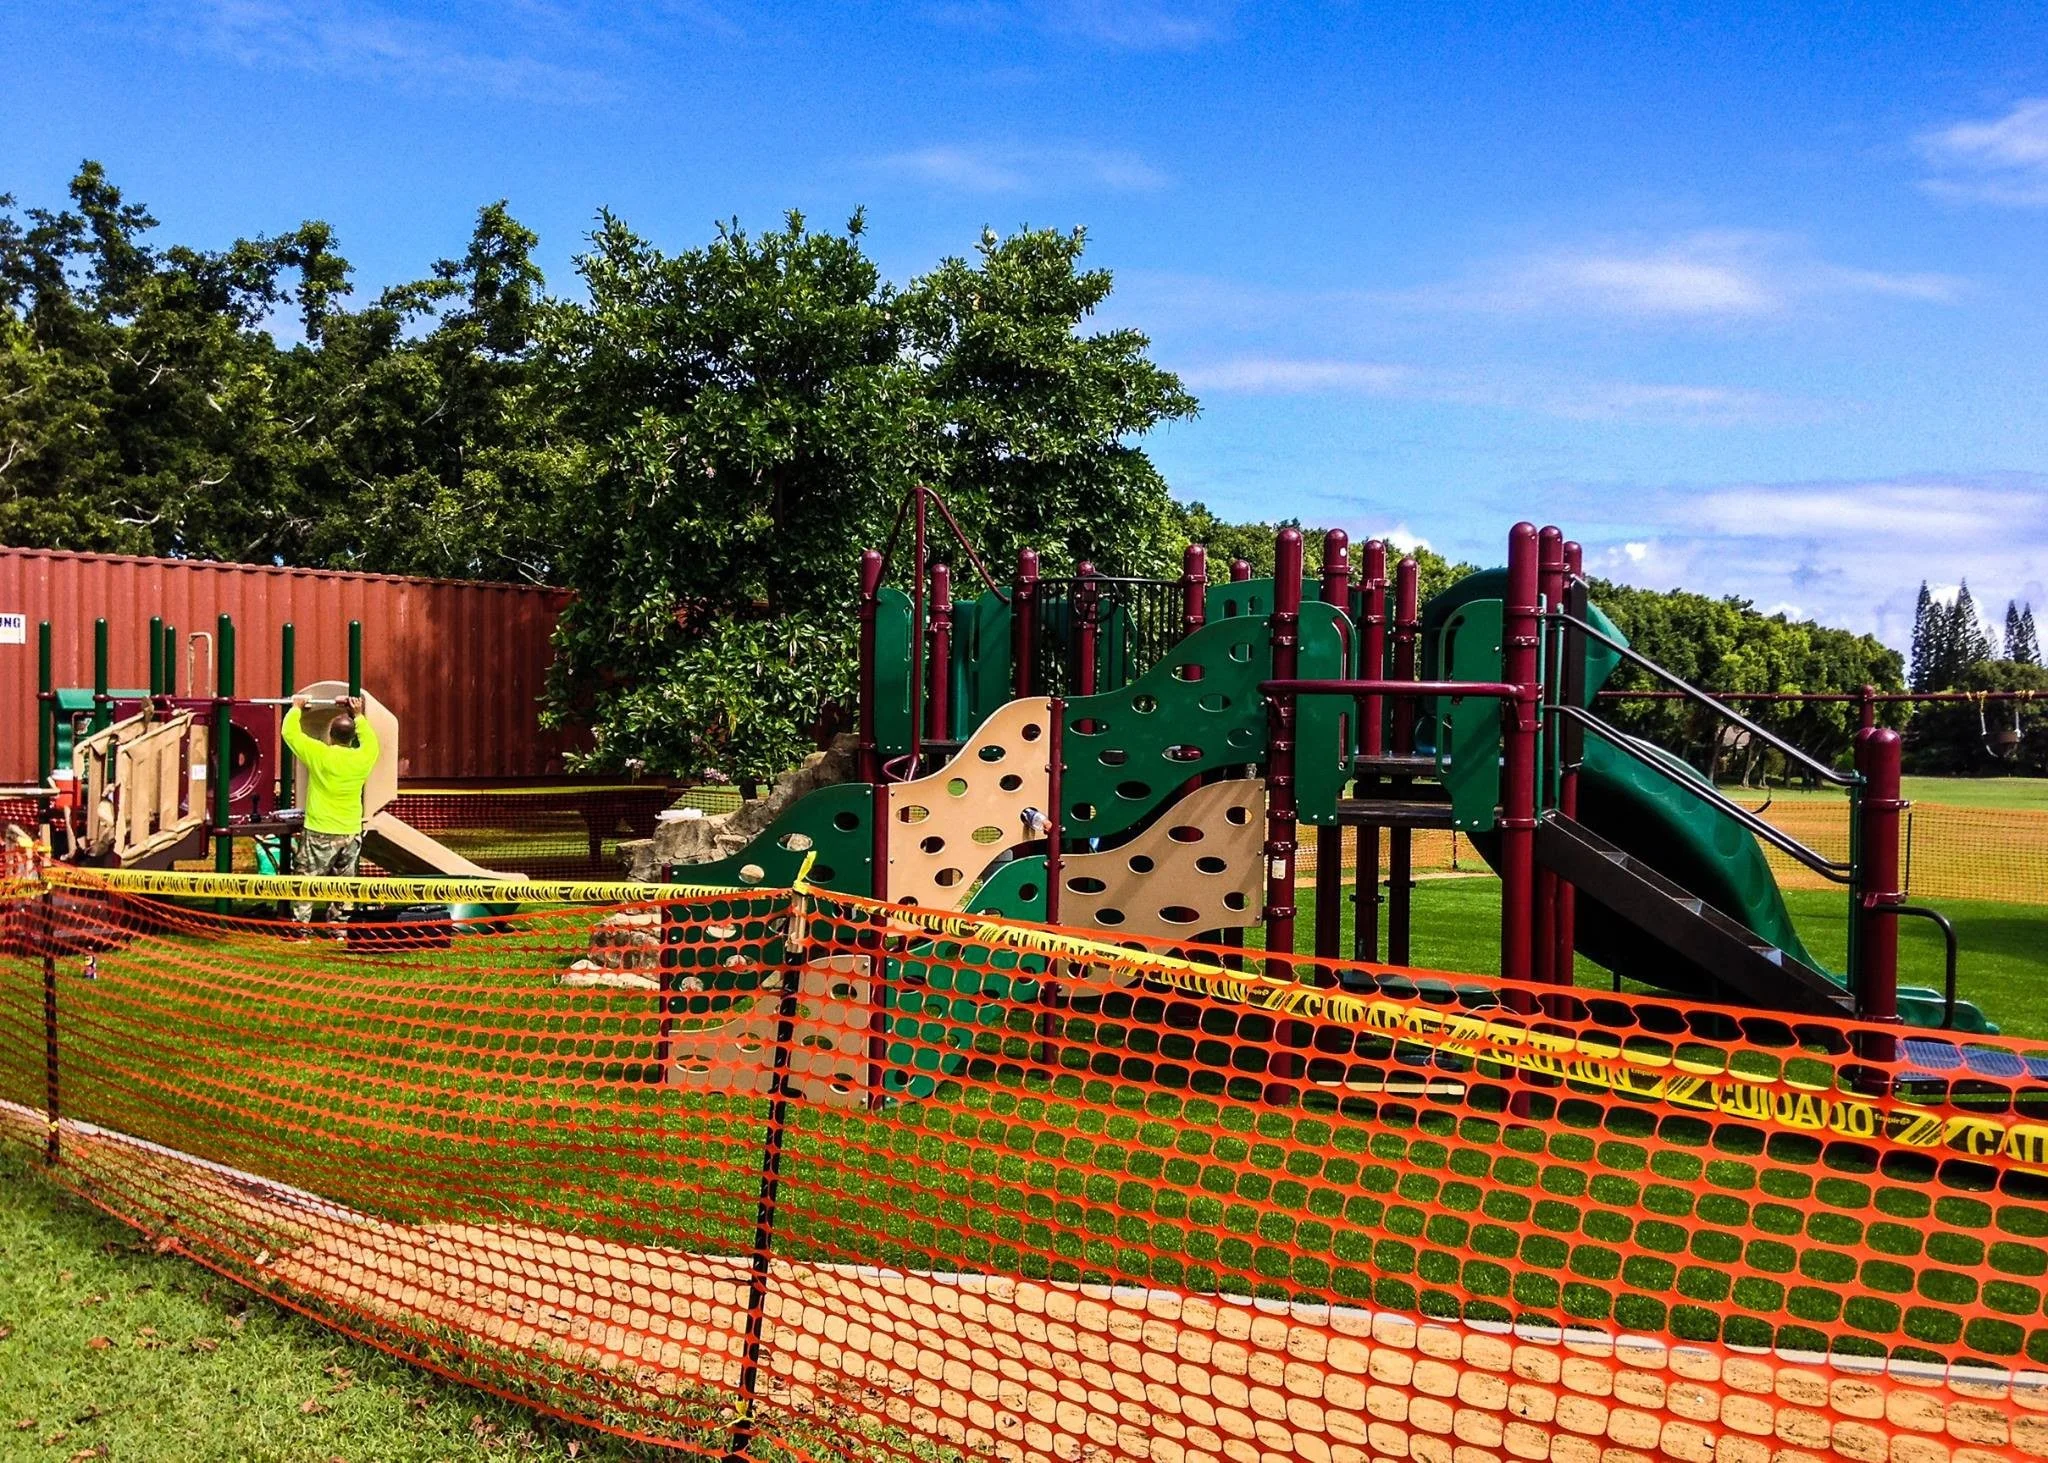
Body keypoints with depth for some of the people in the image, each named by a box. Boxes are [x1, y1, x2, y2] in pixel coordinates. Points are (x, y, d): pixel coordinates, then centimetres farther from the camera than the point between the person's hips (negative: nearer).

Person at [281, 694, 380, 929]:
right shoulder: (363, 759, -4)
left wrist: (296, 708, 12)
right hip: (351, 834, 4)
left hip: (320, 833, -4)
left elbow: (290, 733, -3)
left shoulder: (320, 755, -14)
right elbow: (370, 740, 20)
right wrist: (358, 716, 27)